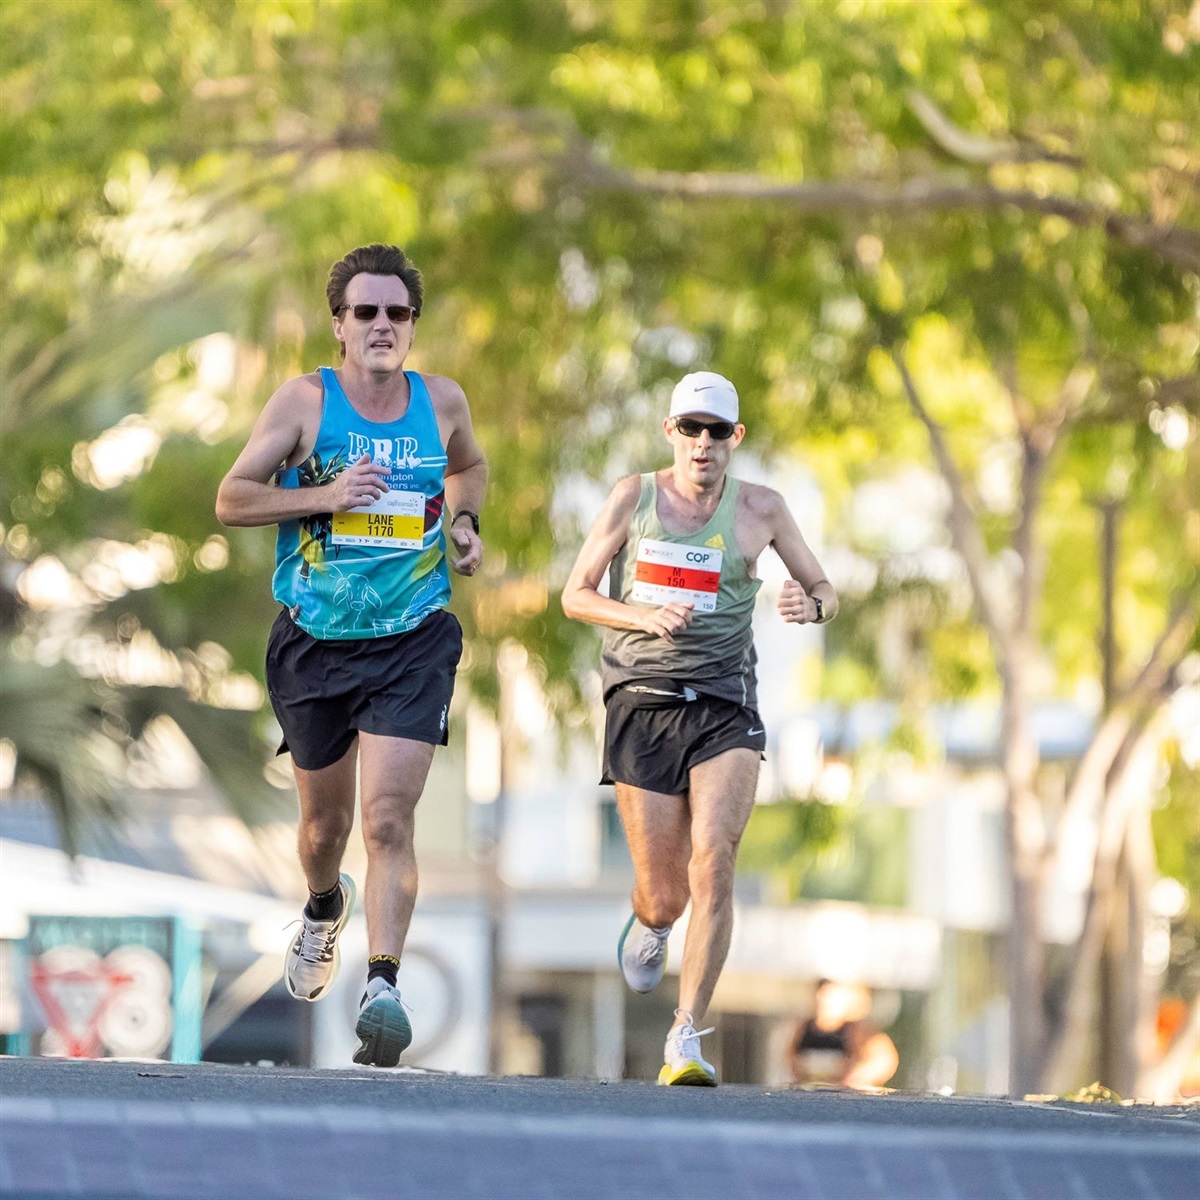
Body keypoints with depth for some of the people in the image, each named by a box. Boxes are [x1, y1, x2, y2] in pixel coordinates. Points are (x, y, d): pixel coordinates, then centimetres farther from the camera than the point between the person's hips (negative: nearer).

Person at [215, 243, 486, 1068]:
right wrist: (324, 496, -19)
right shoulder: (306, 401, -5)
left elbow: (469, 465, 26)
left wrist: (465, 522, 7)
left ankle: (384, 986, -23)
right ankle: (325, 909, 50)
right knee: (325, 819, 16)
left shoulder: (442, 402, 4)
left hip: (413, 645, 0)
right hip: (315, 643, 0)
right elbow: (232, 498, -6)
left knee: (388, 820, -16)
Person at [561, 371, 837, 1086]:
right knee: (664, 897, -1)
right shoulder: (635, 497, 4)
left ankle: (687, 1039, -18)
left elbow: (825, 590, 16)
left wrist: (811, 605, -9)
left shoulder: (760, 509, 6)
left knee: (713, 865, -21)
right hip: (643, 705, 0)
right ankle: (649, 923, 39)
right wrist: (646, 617, -13)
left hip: (726, 708, 0)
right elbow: (576, 594, 6)